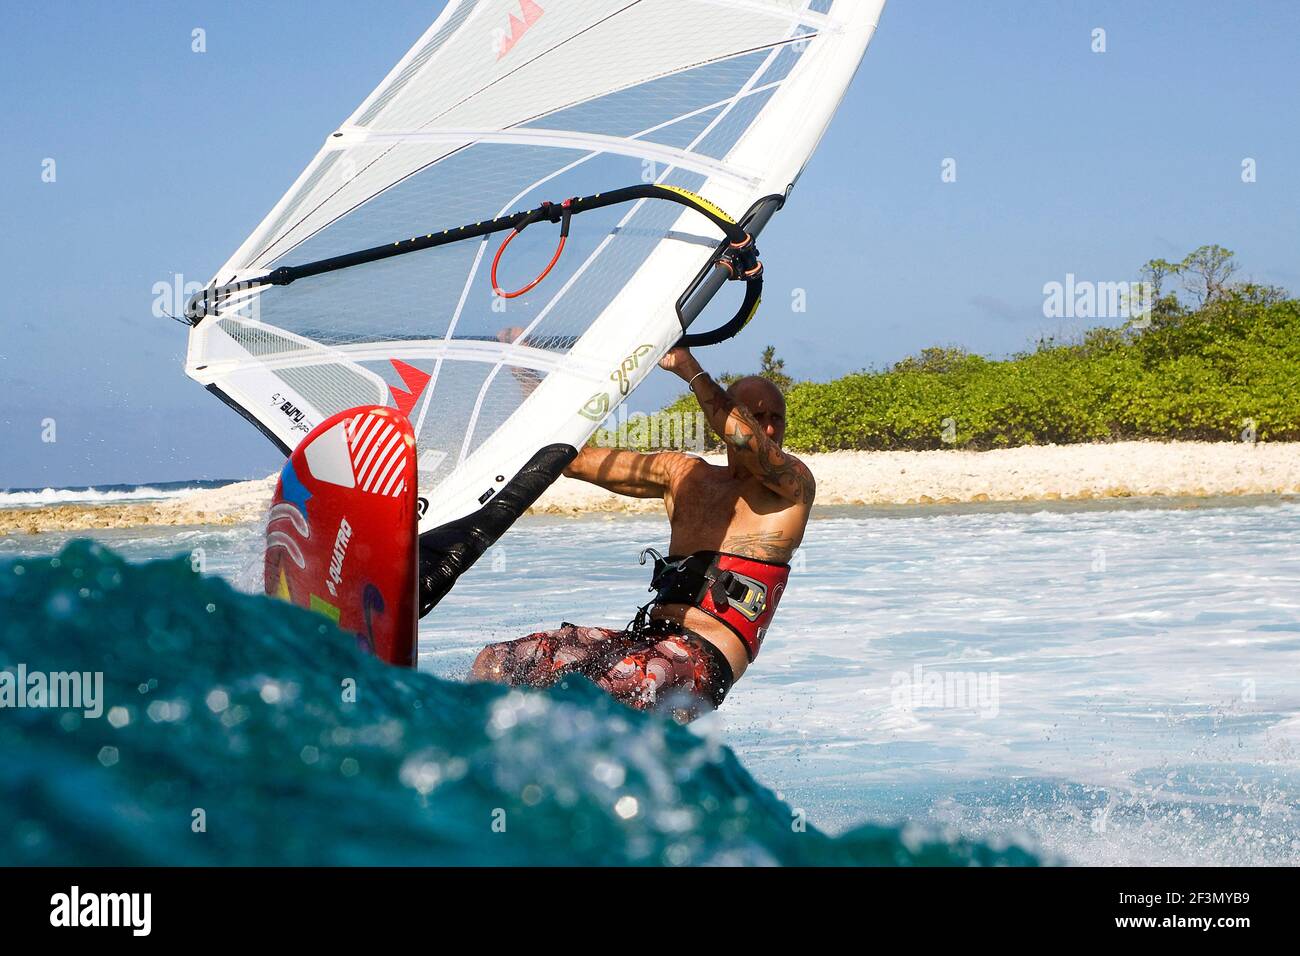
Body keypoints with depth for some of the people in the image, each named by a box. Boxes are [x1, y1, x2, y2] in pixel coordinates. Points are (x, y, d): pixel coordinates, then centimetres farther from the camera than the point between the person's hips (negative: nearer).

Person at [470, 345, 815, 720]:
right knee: (494, 663, -5)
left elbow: (746, 439, -19)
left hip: (705, 657, -7)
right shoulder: (683, 474, 22)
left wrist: (687, 367, -16)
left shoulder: (792, 482, 5)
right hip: (645, 636, 7)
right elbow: (572, 458, 24)